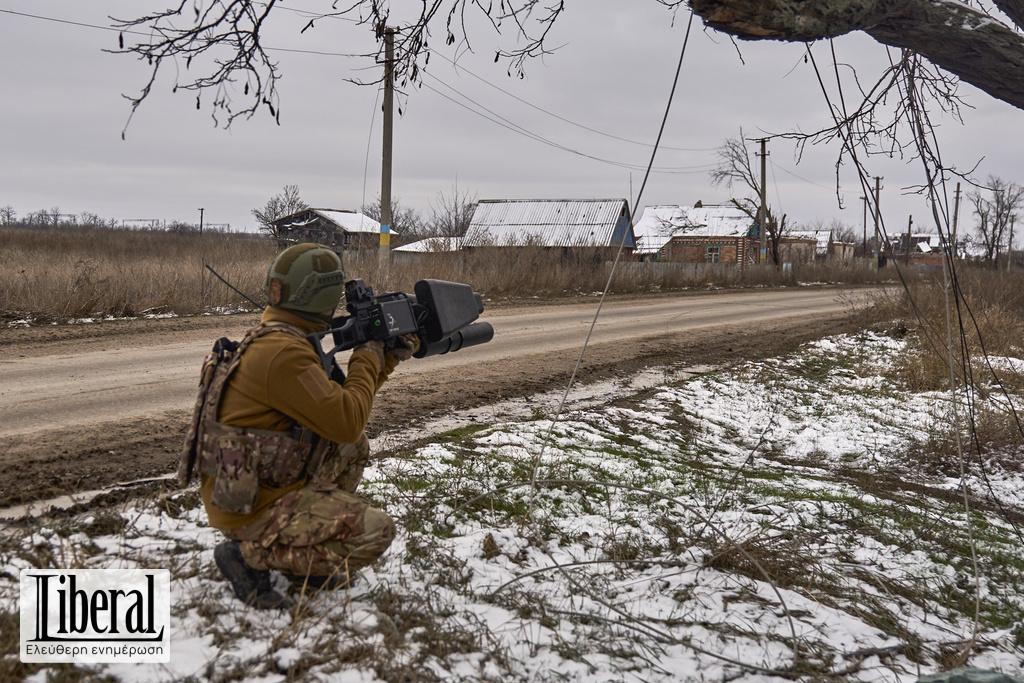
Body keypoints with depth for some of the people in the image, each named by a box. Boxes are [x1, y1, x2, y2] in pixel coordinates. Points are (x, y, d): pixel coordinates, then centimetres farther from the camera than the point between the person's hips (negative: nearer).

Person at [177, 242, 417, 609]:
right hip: (249, 509, -10)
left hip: (256, 485, 10)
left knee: (355, 448, 16)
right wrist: (368, 360, -10)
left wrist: (388, 357, 11)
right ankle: (251, 555, -6)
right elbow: (346, 421, -24)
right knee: (376, 530, -12)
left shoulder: (274, 339, 8)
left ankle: (308, 539, 16)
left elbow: (342, 399, 17)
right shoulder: (283, 352, -25)